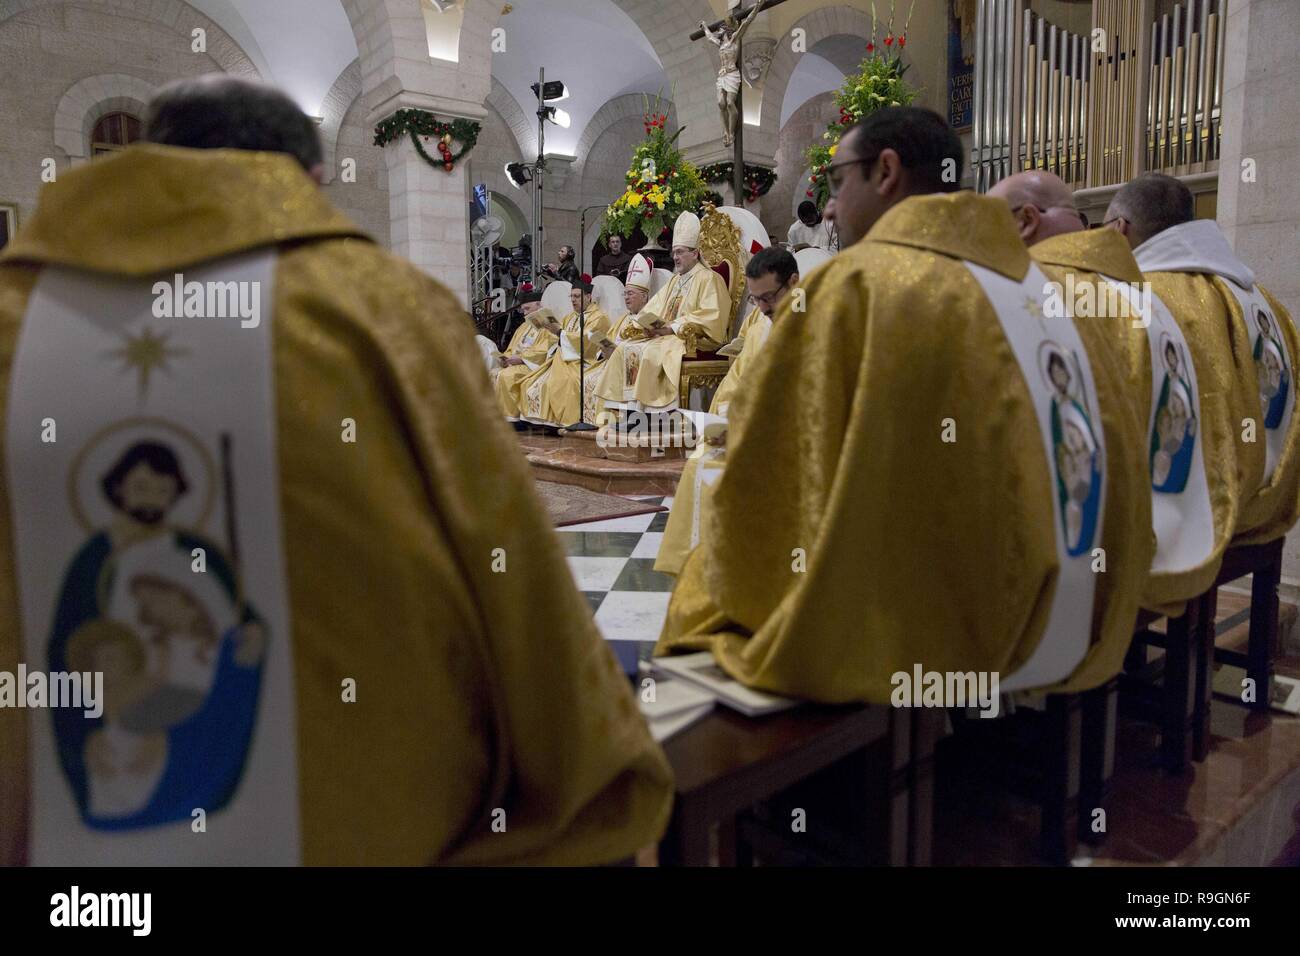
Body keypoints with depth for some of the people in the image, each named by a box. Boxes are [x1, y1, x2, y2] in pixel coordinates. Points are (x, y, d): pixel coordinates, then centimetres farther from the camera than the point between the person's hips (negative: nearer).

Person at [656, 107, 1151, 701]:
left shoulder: (854, 286, -14)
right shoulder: (1038, 292, 7)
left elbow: (761, 489, -11)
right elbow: (1117, 482, 11)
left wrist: (734, 583, 7)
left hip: (913, 655, -7)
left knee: (699, 597, 11)